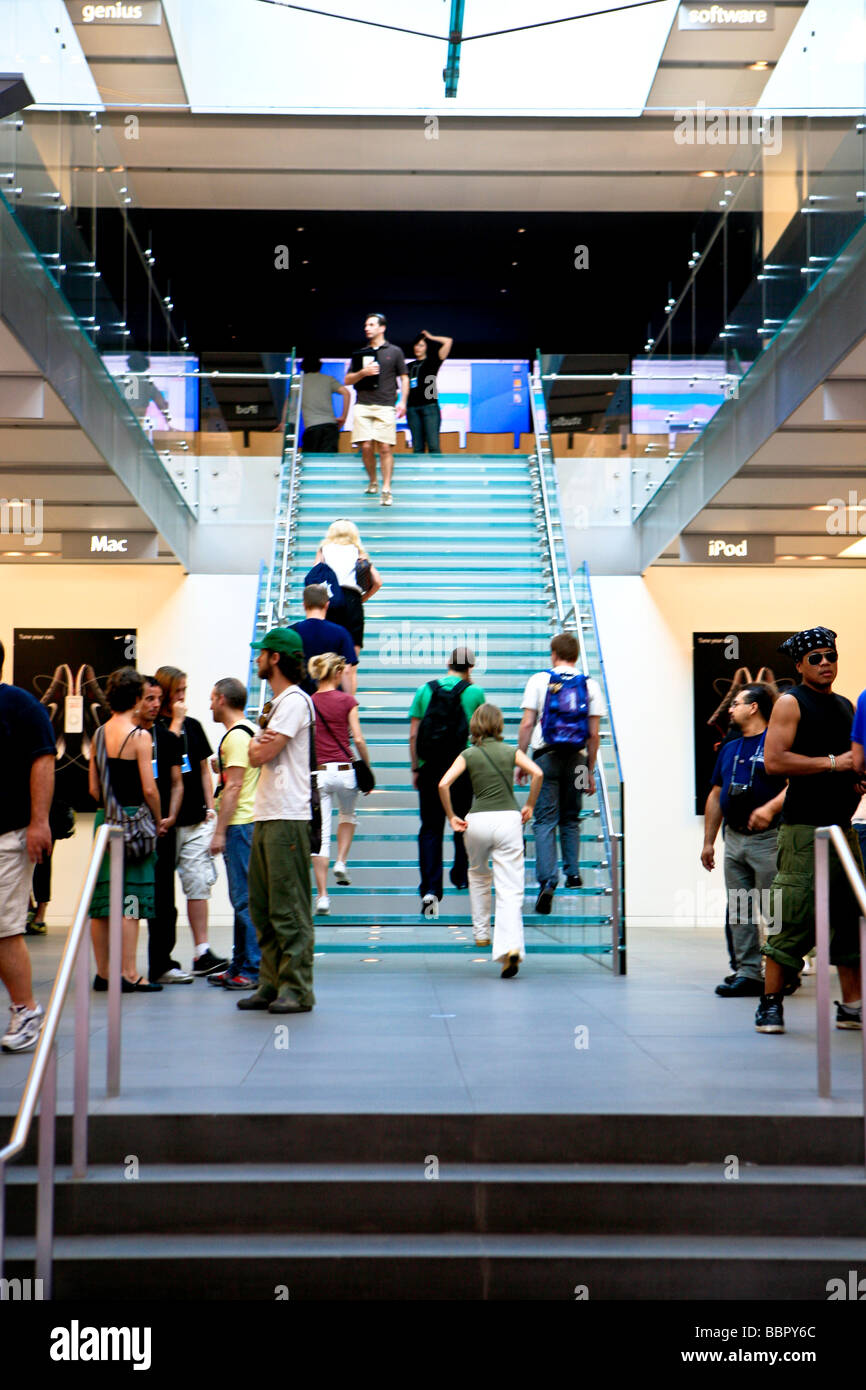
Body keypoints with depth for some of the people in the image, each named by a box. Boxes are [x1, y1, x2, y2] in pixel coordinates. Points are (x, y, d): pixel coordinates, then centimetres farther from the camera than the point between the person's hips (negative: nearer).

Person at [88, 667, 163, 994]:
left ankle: (103, 973, 16)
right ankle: (128, 974, -2)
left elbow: (93, 788, 10)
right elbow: (149, 789, -14)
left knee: (101, 897, 9)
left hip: (105, 819, 7)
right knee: (130, 899, -4)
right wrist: (158, 820, 0)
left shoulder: (99, 733, 8)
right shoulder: (139, 736, -11)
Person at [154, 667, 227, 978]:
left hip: (196, 821, 4)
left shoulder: (193, 726, 14)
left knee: (198, 882, -1)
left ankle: (202, 953, 0)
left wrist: (210, 807, 10)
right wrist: (176, 722, -13)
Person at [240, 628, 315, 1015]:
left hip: (287, 816, -10)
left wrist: (259, 742, 4)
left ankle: (297, 989, -4)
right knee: (263, 907, 11)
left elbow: (261, 755, -16)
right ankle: (272, 984, 17)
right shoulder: (276, 702, 22)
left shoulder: (295, 700, -10)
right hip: (265, 816, 10)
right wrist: (261, 741, -1)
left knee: (289, 908, -8)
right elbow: (255, 755, 19)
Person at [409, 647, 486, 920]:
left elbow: (413, 735, 3)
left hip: (429, 769, 0)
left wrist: (415, 768, 9)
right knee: (463, 824, 20)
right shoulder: (475, 692, -1)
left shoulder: (425, 690, 3)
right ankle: (461, 874, 33)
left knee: (430, 829, -1)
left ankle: (430, 888, -13)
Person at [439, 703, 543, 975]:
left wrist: (451, 817, 3)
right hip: (508, 819, -1)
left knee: (478, 875, 29)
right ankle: (510, 946, -23)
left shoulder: (468, 755, 8)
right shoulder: (511, 751, 10)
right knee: (510, 888, -6)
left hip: (478, 820, 1)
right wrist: (529, 806, 5)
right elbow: (537, 773, -6)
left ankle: (481, 932, 34)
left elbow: (444, 784, -6)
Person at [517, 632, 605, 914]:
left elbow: (526, 725, -3)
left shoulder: (539, 680, 1)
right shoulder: (590, 685, 5)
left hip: (546, 756, -2)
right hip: (576, 759, 2)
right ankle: (573, 873, 19)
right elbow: (594, 734, 4)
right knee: (571, 819, 18)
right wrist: (590, 771, 12)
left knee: (545, 820, -2)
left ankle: (547, 880, -15)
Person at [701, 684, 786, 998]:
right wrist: (708, 842, 19)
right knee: (739, 912, 7)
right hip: (734, 839, 8)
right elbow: (715, 796, 21)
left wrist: (770, 808, -28)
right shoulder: (729, 749, 18)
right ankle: (748, 973, 11)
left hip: (767, 839, -8)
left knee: (773, 910, -7)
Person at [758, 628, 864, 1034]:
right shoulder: (791, 703, -3)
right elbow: (773, 761, -15)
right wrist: (832, 762, -15)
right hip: (803, 827, -7)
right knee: (793, 918, -9)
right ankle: (771, 1005, 0)